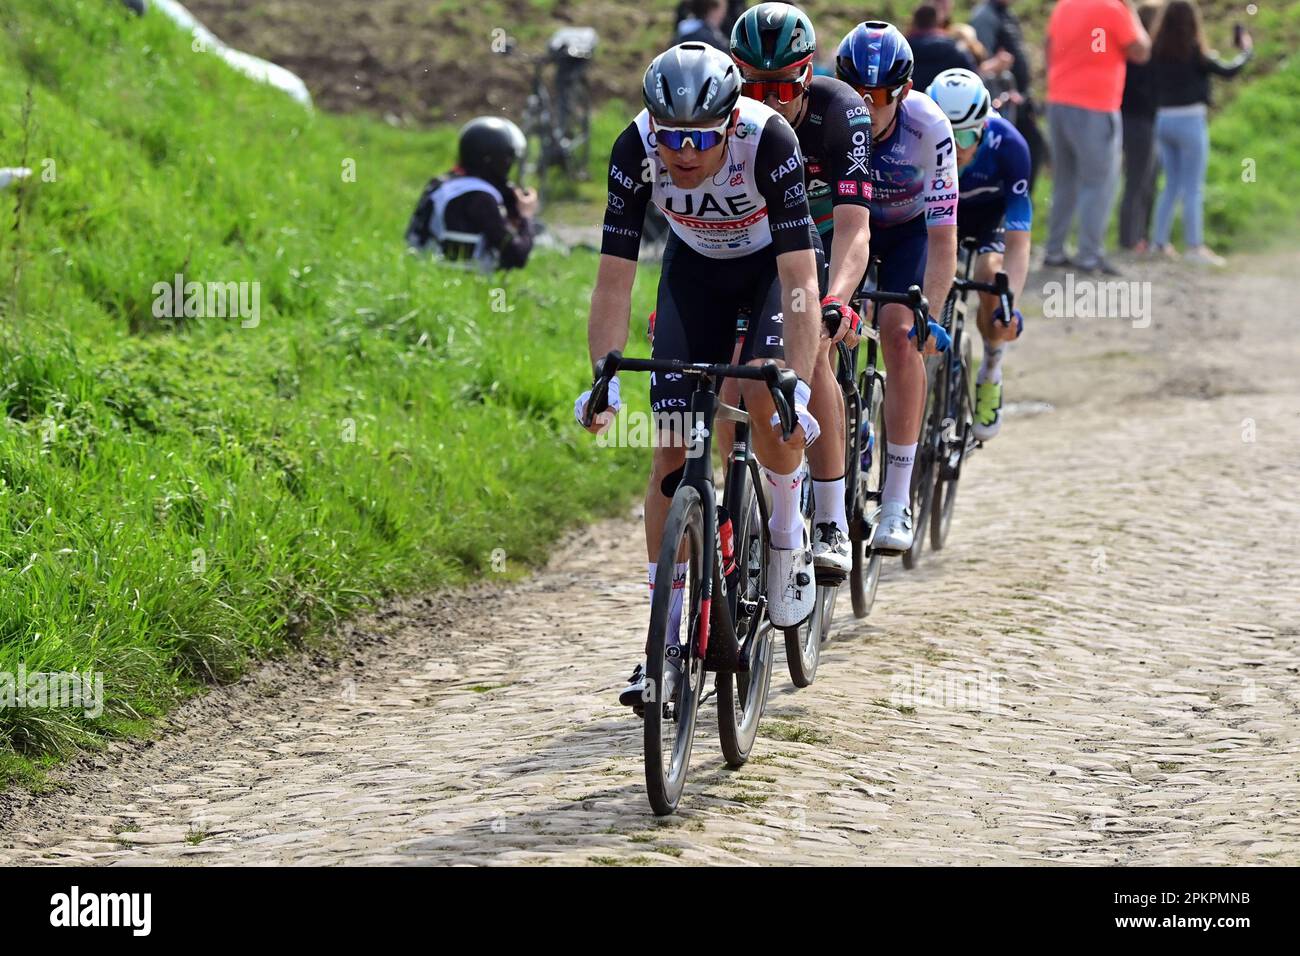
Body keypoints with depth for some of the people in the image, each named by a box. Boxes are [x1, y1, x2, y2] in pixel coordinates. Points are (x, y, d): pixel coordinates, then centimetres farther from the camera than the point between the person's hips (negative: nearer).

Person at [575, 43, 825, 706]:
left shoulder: (769, 140, -37)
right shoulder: (635, 150, -30)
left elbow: (801, 280, -39)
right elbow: (614, 279, -26)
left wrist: (798, 389, -49)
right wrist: (604, 379, -39)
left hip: (773, 262, -2)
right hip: (694, 268, 2)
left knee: (766, 399, -28)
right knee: (673, 450, -6)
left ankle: (788, 540, 1)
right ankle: (665, 638, 1)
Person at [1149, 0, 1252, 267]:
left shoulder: (1158, 52, 2)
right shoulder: (1193, 53, -11)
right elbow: (1228, 71, -6)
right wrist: (1246, 50, 13)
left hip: (1163, 121, 5)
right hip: (1190, 121, -5)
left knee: (1172, 185, 15)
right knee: (1193, 188, 0)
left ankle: (1161, 242, 14)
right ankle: (1195, 246, -1)